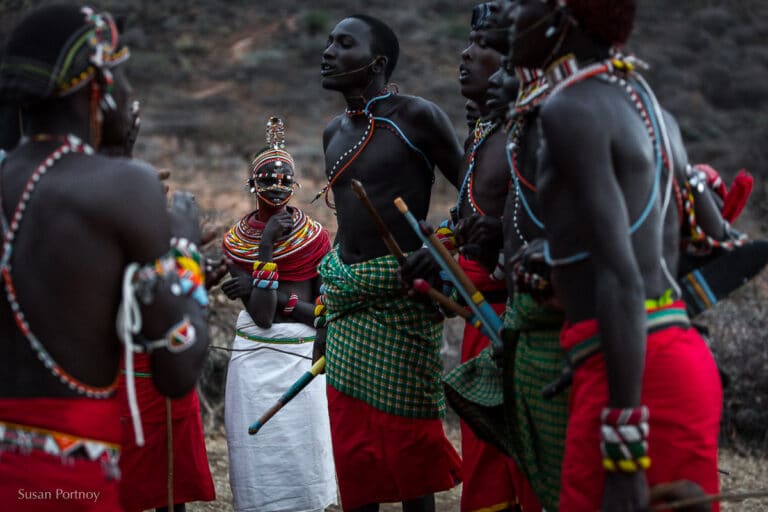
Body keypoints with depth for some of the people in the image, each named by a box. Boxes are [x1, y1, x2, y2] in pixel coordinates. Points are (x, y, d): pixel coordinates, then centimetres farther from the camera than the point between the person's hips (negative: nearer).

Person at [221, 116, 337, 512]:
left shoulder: (315, 236, 2)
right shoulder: (235, 240, 2)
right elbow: (261, 315, -11)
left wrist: (274, 296, -10)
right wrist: (267, 247, -15)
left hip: (302, 356, 0)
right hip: (254, 357, 0)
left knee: (304, 451, 0)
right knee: (258, 453, 1)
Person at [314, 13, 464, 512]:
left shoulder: (417, 116, -8)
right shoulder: (335, 132, 14)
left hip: (401, 296, -7)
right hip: (347, 297, 7)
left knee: (407, 428, 0)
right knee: (351, 438, 8)